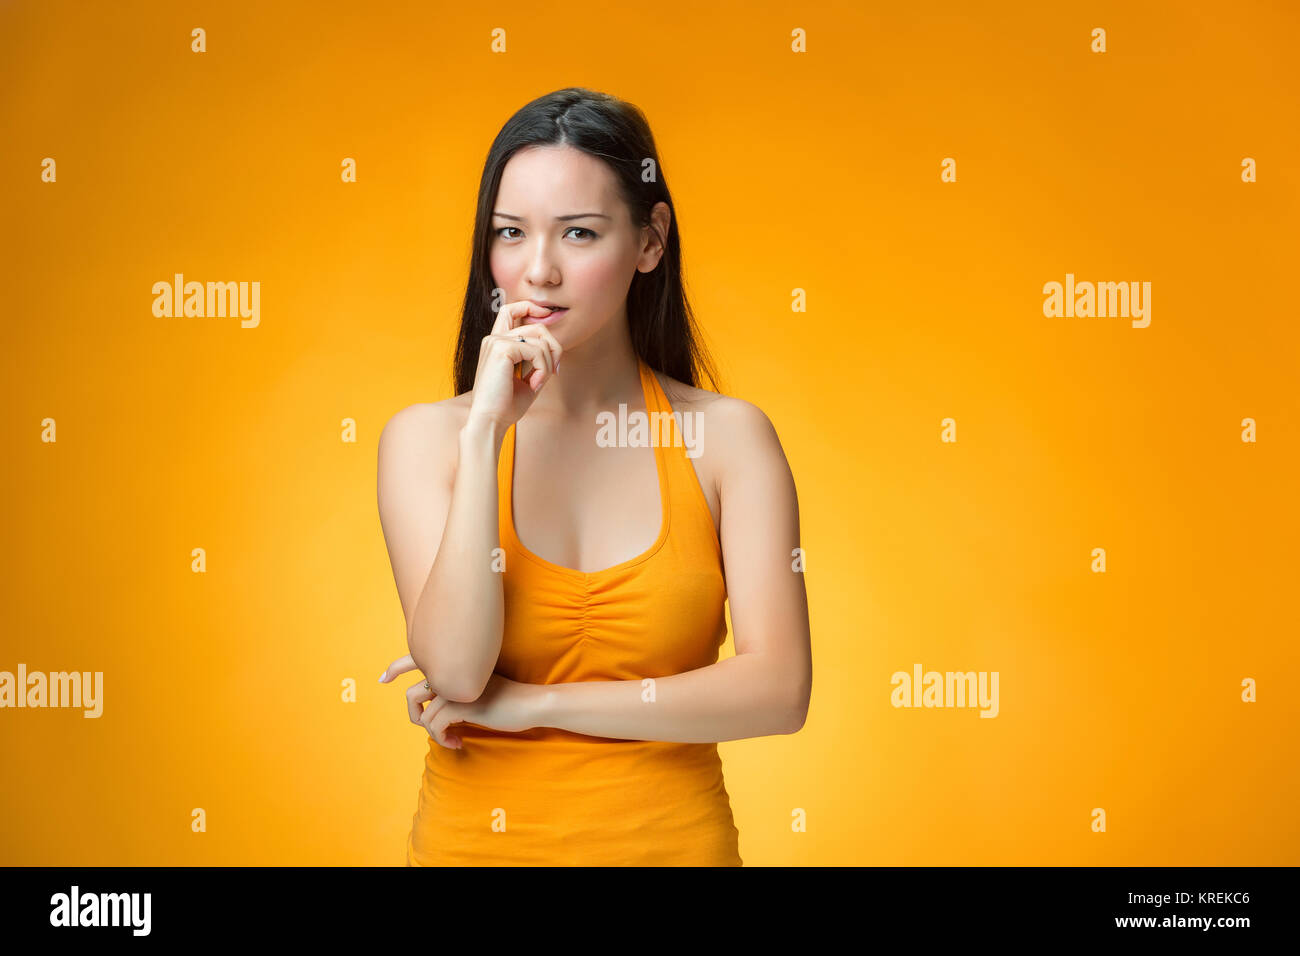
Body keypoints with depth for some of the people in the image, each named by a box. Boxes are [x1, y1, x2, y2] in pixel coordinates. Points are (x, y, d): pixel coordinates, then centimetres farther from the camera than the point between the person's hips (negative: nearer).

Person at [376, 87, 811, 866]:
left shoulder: (728, 437, -8)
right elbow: (455, 671, -17)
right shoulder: (425, 437, -7)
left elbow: (779, 690, -15)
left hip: (672, 837, 0)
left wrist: (533, 702, -16)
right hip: (476, 836, 0)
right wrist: (484, 430, -21)